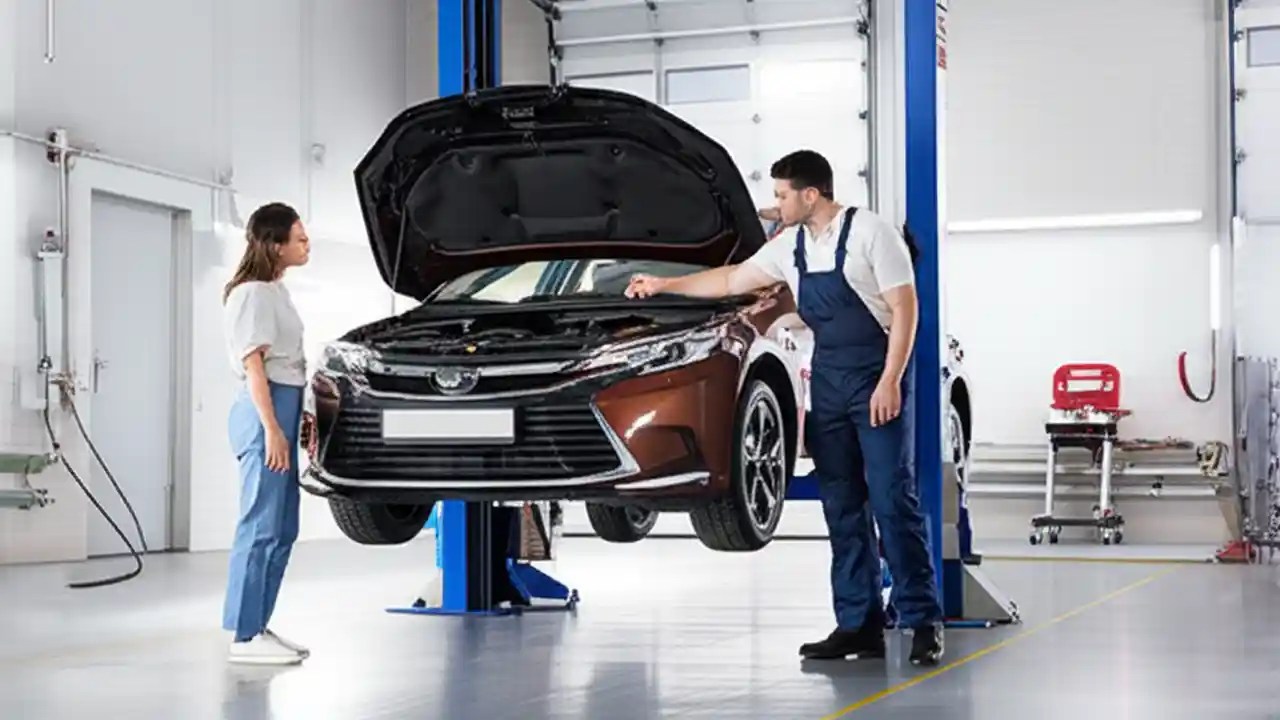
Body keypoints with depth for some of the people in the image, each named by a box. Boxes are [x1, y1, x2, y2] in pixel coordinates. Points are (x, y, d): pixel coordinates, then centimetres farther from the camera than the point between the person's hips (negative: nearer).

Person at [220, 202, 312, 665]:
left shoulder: (274, 291, 18)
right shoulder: (253, 294, -10)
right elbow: (253, 365, -15)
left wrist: (296, 416, 20)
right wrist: (272, 428, -20)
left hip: (282, 408, 10)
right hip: (264, 411, -10)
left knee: (282, 530, 10)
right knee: (262, 527, -9)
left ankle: (257, 627, 15)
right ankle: (245, 636, -6)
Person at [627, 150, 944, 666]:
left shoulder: (870, 232, -9)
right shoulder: (790, 246, 11)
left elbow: (904, 308, -12)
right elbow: (731, 280, 23)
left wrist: (889, 381, -18)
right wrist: (663, 285, 25)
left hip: (876, 377, -7)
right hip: (827, 379, 7)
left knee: (893, 500, -10)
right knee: (841, 506, 4)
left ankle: (923, 621, -6)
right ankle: (858, 625, 7)